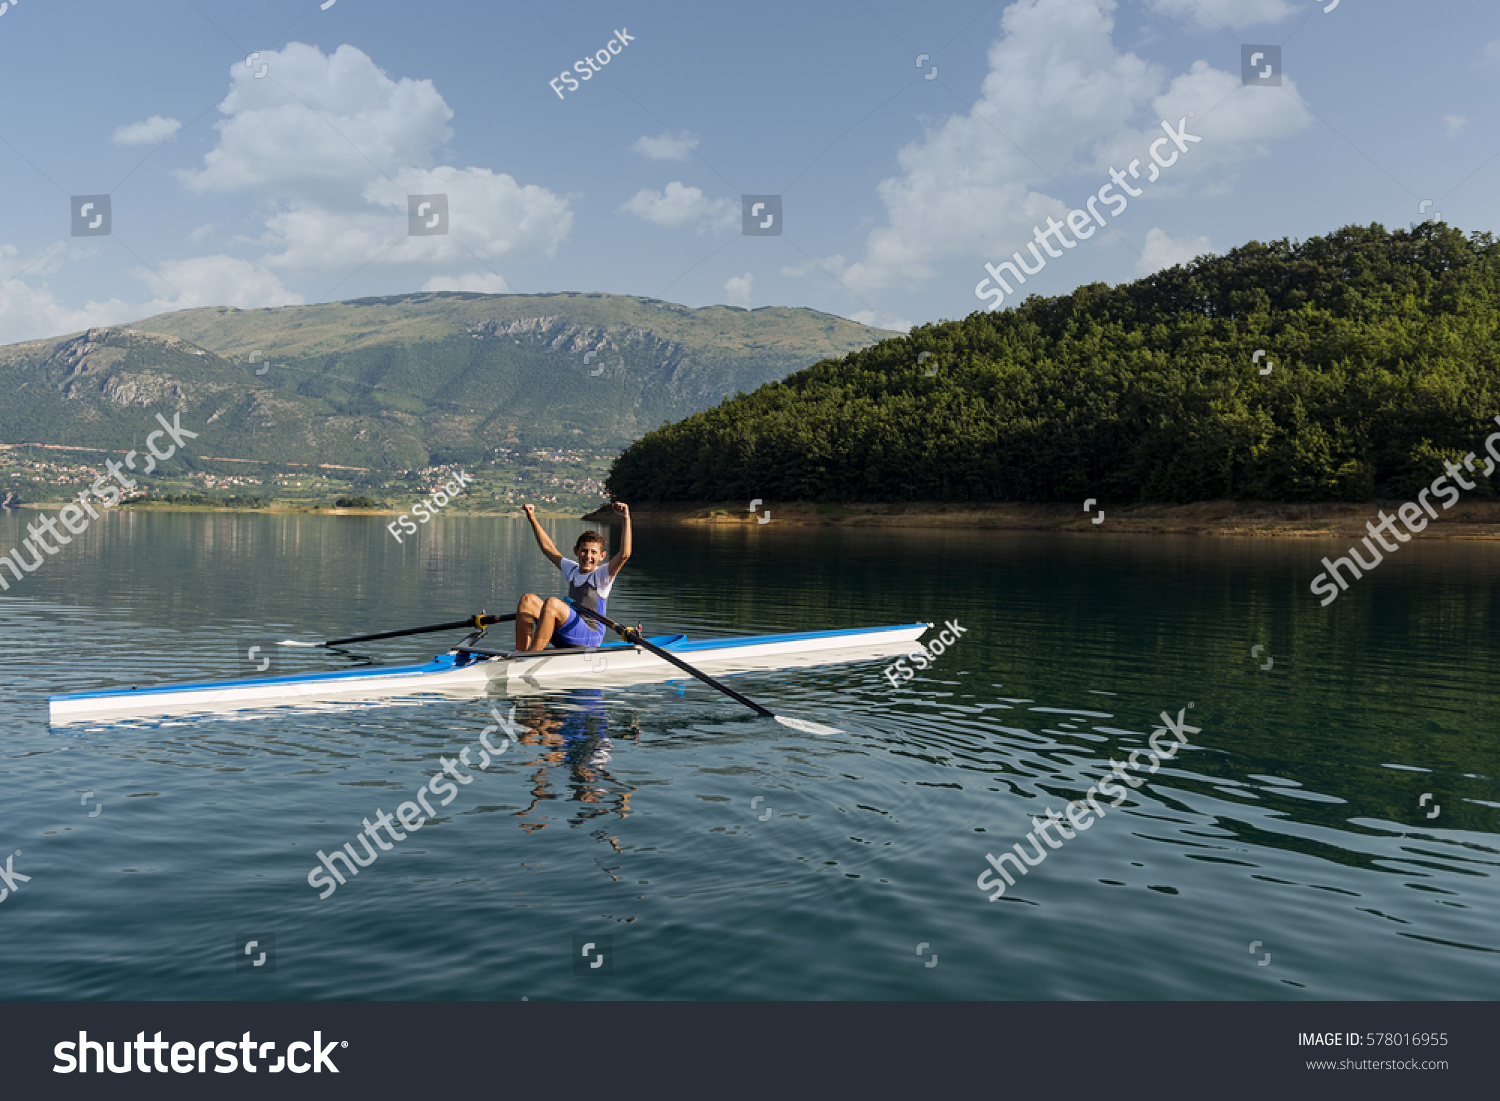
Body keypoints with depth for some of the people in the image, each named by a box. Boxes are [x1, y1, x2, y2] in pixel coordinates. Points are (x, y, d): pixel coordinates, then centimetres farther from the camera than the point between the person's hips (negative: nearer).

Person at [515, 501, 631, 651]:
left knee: (552, 602, -29)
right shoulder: (572, 570, 19)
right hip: (563, 640, 7)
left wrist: (627, 519, -24)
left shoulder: (602, 574, 0)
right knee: (528, 600, -10)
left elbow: (624, 554, -18)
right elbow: (548, 548, 27)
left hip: (590, 638, -7)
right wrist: (532, 519, 25)